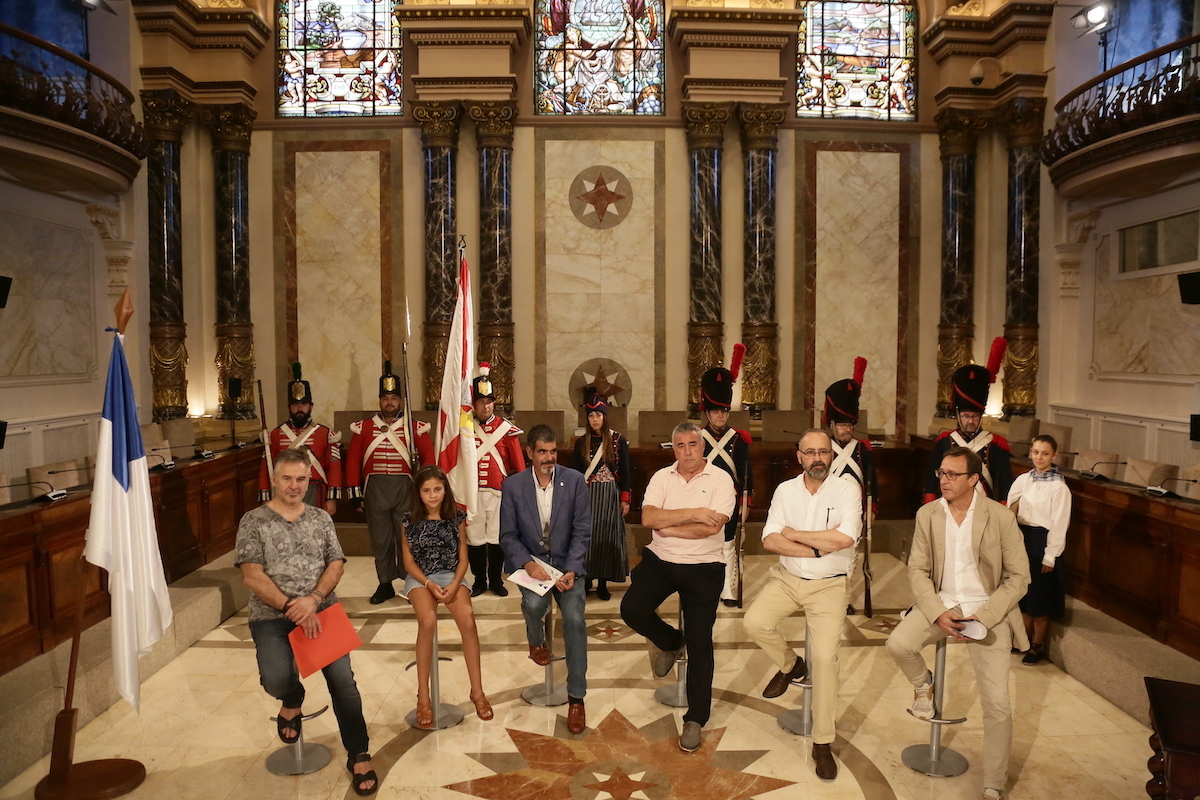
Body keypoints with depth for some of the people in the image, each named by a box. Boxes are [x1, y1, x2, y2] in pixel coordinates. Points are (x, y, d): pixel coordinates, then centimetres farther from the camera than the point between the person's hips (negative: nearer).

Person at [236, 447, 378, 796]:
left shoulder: (321, 518, 10)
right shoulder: (253, 521, 0)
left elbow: (336, 564, 5)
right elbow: (252, 576, -8)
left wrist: (312, 599, -15)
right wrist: (292, 609, -18)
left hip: (322, 609, 2)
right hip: (272, 615, -1)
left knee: (343, 678, -16)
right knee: (276, 678, -26)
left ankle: (359, 755, 4)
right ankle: (293, 700, 14)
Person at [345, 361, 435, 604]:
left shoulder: (415, 427, 3)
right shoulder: (364, 427, 7)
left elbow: (429, 458, 0)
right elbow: (353, 461, 6)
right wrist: (355, 493, 1)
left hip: (405, 488, -2)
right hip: (375, 489, 2)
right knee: (380, 539, 8)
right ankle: (385, 584, 19)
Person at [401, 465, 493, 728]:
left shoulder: (456, 518, 2)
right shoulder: (410, 521, 0)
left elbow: (462, 558, 4)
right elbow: (409, 562, 1)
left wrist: (455, 585, -14)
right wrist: (429, 585, -14)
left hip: (450, 576, 1)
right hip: (419, 578, -1)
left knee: (467, 619, -29)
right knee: (428, 620, -33)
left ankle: (477, 691, -15)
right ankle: (423, 696, -20)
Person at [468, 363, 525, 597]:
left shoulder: (506, 428, 1)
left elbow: (518, 463, 2)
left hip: (499, 492, -1)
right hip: (472, 492, 1)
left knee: (496, 539, 6)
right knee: (474, 538, 6)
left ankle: (496, 581, 19)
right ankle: (479, 581, 20)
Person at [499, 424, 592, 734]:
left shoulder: (575, 481, -4)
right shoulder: (513, 485, -3)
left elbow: (582, 531, -5)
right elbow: (508, 535, -1)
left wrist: (571, 570, -17)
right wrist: (528, 564, -19)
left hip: (567, 562, 0)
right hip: (530, 561, 0)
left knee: (575, 619, -22)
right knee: (534, 604, -30)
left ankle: (576, 697, -5)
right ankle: (537, 641, 10)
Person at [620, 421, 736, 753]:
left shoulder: (721, 479, -4)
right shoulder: (661, 477, 4)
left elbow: (711, 527, -17)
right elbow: (649, 518, -12)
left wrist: (669, 527, -10)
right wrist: (692, 513, -18)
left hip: (703, 566, -3)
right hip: (659, 561, 3)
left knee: (700, 641, -5)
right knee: (632, 609, -16)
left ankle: (695, 719, 11)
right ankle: (671, 642, 18)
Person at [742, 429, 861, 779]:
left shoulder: (847, 490, -8)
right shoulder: (785, 490, 0)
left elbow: (844, 538, -23)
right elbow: (769, 541, -9)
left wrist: (794, 534, -14)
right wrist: (817, 549, -18)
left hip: (829, 584, -3)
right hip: (787, 578, 3)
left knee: (825, 657, -13)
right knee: (754, 622, -18)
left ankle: (822, 743, 5)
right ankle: (789, 664, 16)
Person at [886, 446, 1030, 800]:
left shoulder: (1001, 517, -11)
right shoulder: (927, 514, -2)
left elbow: (1019, 577, -7)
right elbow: (917, 569, 0)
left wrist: (983, 617, -18)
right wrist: (938, 613, -16)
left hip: (988, 611, -2)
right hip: (941, 603, 3)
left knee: (998, 705, -7)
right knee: (897, 644, -24)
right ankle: (924, 684, 13)